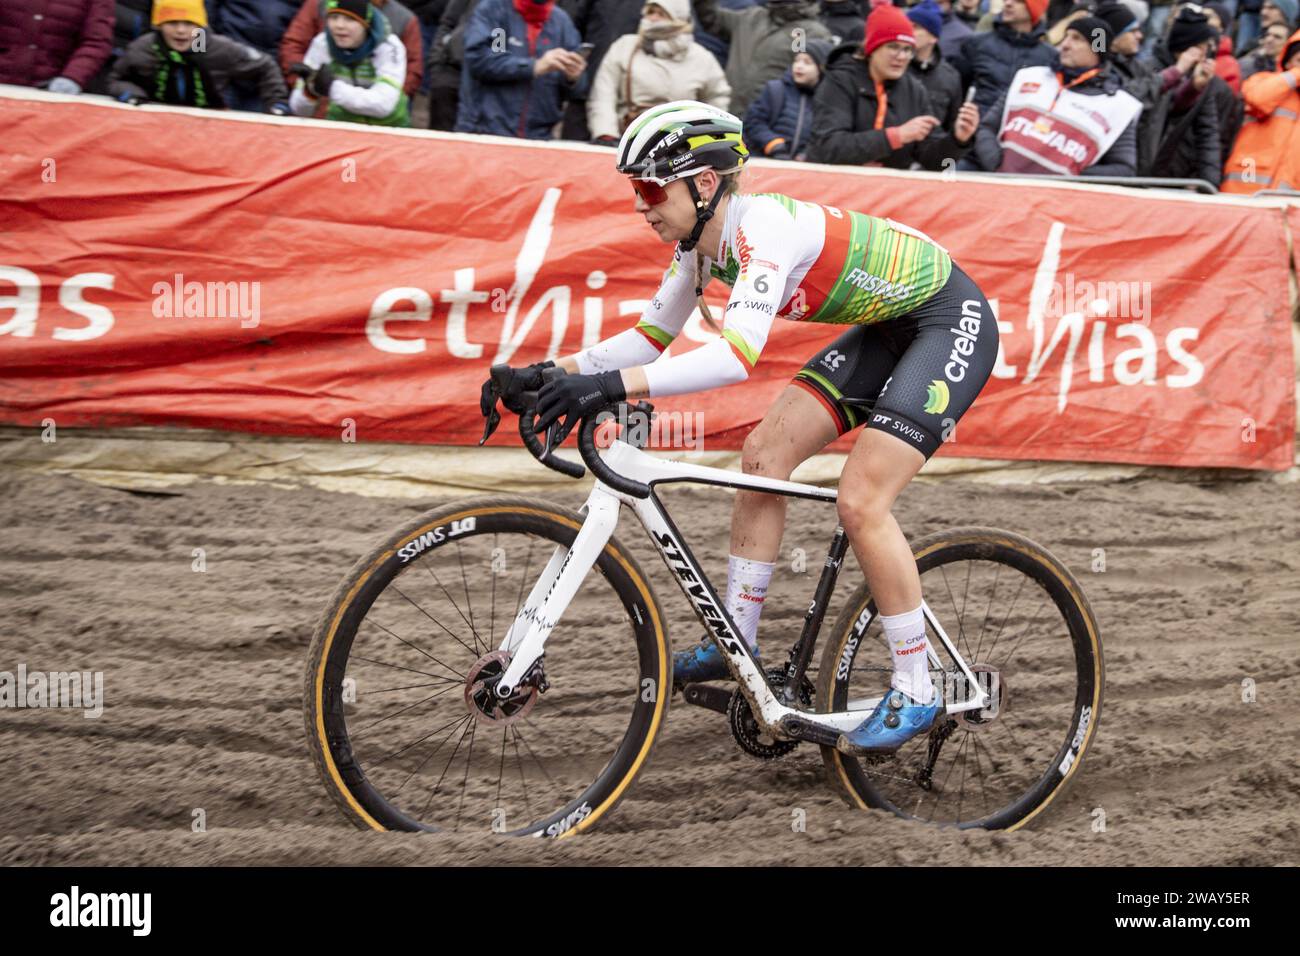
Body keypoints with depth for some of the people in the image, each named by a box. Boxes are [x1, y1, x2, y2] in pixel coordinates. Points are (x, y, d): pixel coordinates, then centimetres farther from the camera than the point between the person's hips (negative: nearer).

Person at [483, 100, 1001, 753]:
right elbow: (651, 336, 3)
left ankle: (916, 695, -4)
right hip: (886, 327, 9)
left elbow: (738, 355, -42)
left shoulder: (764, 226, -30)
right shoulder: (701, 241, -3)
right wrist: (555, 372, -12)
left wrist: (616, 385, -49)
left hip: (952, 320, -9)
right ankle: (737, 643, 8)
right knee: (764, 454, -2)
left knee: (860, 502, -17)